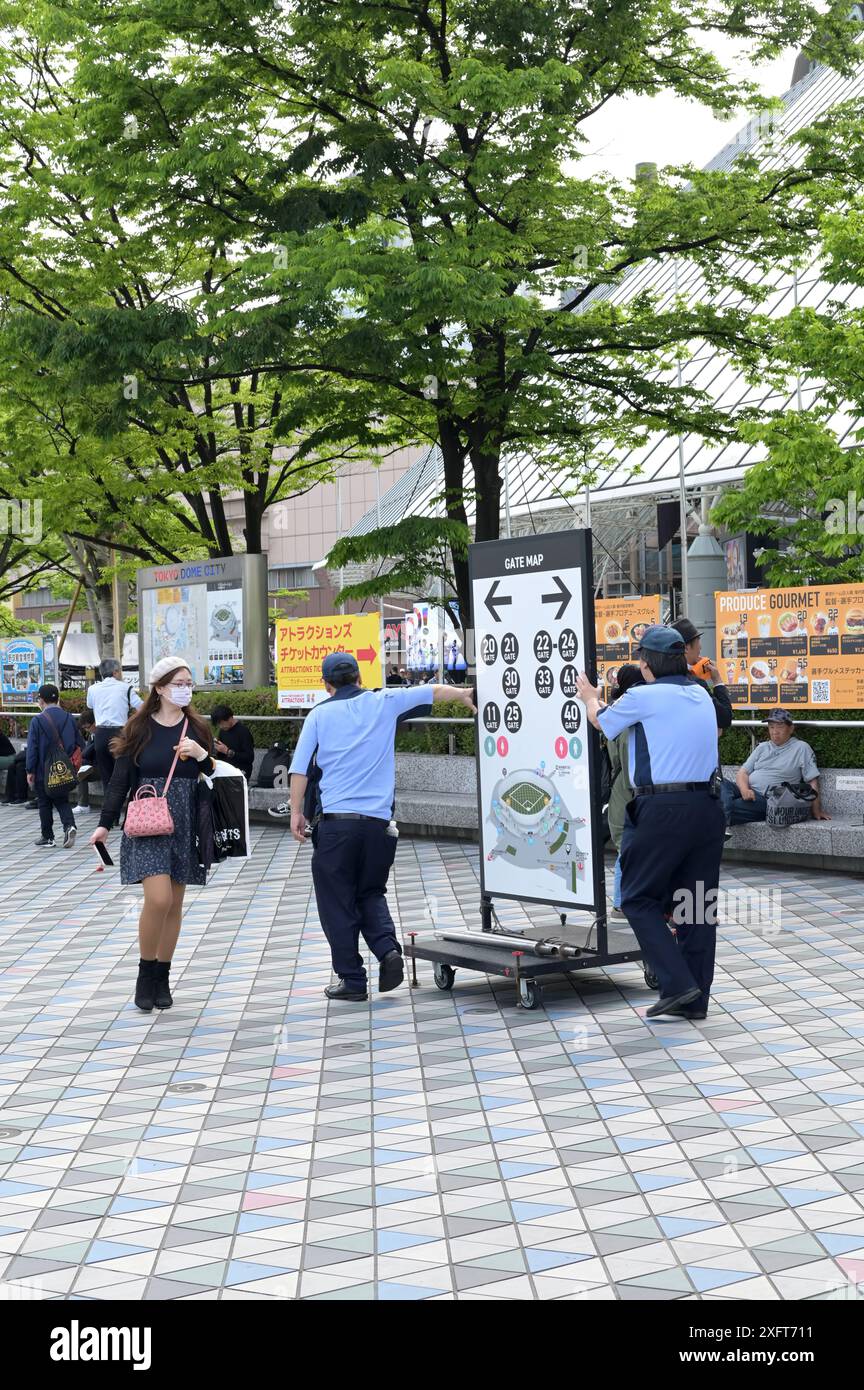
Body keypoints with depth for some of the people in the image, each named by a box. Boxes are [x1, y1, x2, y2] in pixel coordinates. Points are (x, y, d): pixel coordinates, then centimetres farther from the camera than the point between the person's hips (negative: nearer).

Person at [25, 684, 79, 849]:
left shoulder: (37, 721, -13)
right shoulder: (69, 718, 0)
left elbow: (32, 748, -11)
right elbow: (76, 743, 7)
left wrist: (30, 771, -4)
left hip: (43, 771, -4)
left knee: (44, 804, 9)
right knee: (62, 801, 13)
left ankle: (47, 837, 14)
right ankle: (69, 826, -11)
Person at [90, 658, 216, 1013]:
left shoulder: (196, 729, 7)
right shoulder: (139, 729, -1)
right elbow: (120, 780, 0)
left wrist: (201, 755, -10)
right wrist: (105, 824, -5)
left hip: (185, 827, 3)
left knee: (174, 904, 6)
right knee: (158, 899, -16)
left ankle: (162, 976, 19)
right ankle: (145, 973, 4)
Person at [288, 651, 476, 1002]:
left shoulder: (319, 714, 5)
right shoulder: (383, 702, 8)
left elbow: (299, 768, 0)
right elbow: (434, 691, 21)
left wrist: (296, 812, 7)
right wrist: (465, 694, 37)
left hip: (337, 820, -2)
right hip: (379, 821, 2)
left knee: (337, 901, 7)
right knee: (371, 893, 19)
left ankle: (352, 979, 6)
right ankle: (388, 949, -5)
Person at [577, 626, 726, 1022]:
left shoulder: (642, 698, -8)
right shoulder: (702, 696, 13)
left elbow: (602, 721, 11)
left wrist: (590, 699, 34)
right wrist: (607, 701, 43)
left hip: (660, 808, -7)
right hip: (706, 806, 7)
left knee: (640, 899, 5)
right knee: (697, 903, 10)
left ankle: (676, 983, -5)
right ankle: (694, 999, 14)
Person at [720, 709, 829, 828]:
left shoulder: (801, 748, 6)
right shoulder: (762, 747, 21)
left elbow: (812, 781, 2)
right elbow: (743, 772, 12)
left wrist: (816, 811, -4)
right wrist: (744, 790, -10)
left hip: (768, 799, -4)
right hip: (747, 793, 4)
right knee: (722, 783, -31)